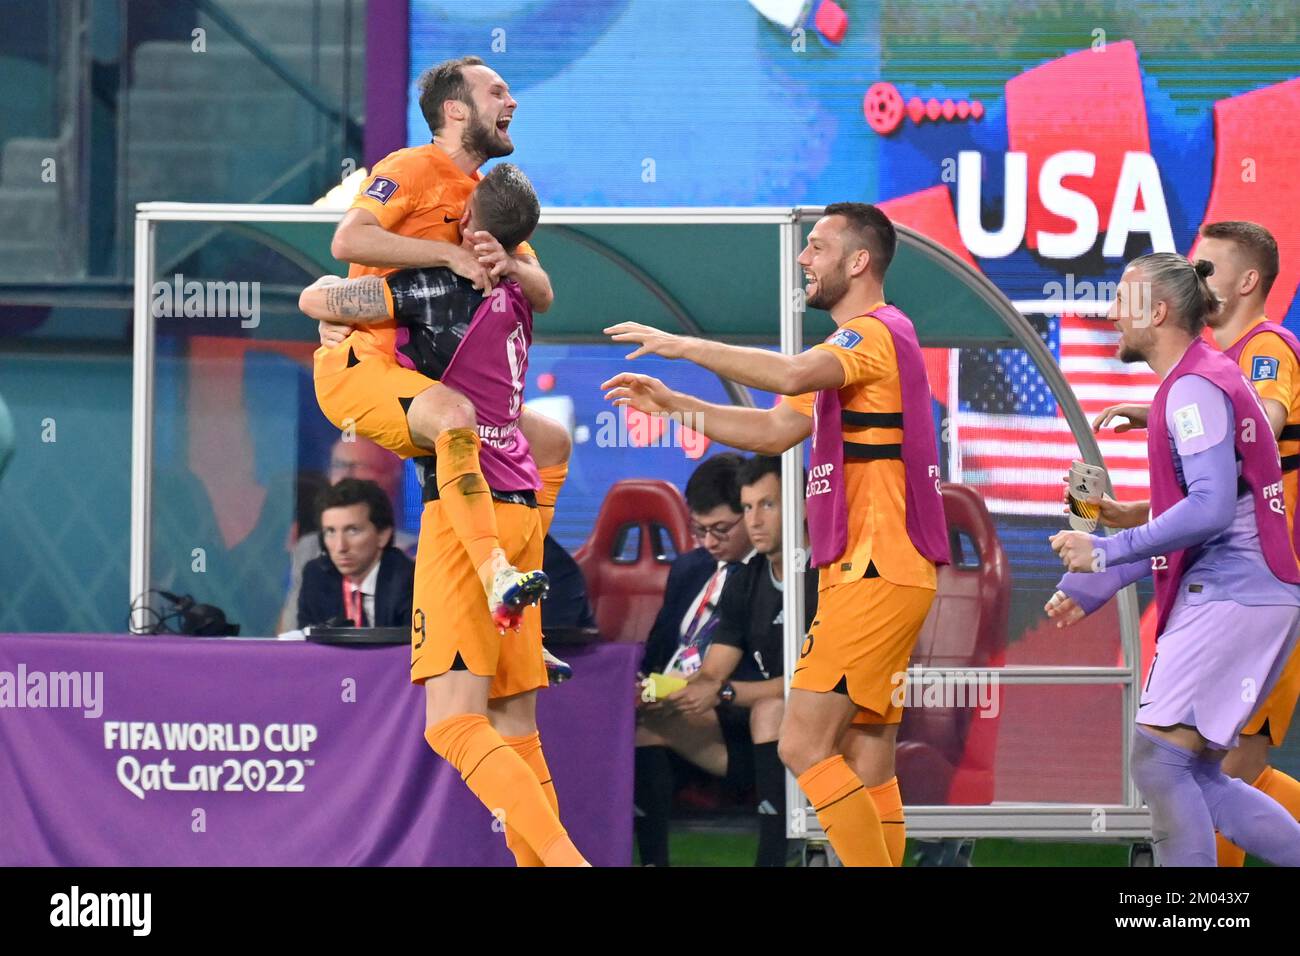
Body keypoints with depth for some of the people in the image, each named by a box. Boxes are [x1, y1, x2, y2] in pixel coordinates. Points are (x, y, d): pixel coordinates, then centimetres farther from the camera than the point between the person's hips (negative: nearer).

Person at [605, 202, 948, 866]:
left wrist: (682, 345, -23)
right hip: (870, 573, 11)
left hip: (875, 577, -11)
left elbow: (793, 375, -30)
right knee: (867, 766, 7)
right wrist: (674, 405, 16)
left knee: (804, 745, -15)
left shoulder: (877, 332, -11)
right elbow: (776, 431, 25)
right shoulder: (858, 345, 23)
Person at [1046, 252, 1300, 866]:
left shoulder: (1195, 389, -14)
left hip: (1230, 599, -10)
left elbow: (1211, 509, -24)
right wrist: (1095, 587, 22)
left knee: (1158, 757, -11)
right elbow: (1187, 515, 25)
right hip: (1224, 594, 10)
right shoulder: (1193, 384, 19)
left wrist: (1107, 552, -18)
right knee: (1197, 777, 11)